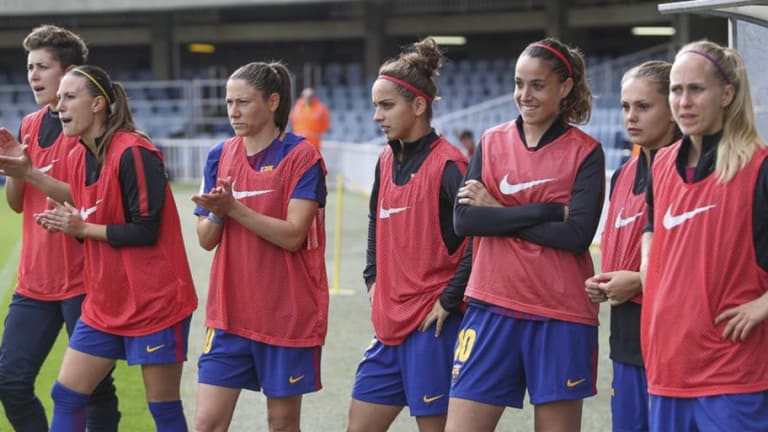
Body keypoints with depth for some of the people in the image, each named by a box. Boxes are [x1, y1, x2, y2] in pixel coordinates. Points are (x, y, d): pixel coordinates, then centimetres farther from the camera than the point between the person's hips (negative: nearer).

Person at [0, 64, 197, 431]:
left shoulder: (133, 153, -18)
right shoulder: (77, 157, 8)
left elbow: (146, 230, -20)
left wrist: (83, 228, -13)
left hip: (153, 302, -8)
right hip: (104, 304, 8)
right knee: (65, 396, 5)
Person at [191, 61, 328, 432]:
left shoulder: (302, 157, -8)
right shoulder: (220, 156, 7)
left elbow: (292, 235, -16)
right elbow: (206, 240, 7)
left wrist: (234, 207, -23)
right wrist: (216, 213, -15)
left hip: (287, 315, -4)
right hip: (229, 313, 4)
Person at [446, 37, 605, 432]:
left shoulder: (585, 152, -1)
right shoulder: (491, 143, 8)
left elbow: (577, 234, -13)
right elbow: (464, 220, -5)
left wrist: (498, 213, -9)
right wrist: (547, 210, -11)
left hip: (560, 318, -2)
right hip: (492, 309, 3)